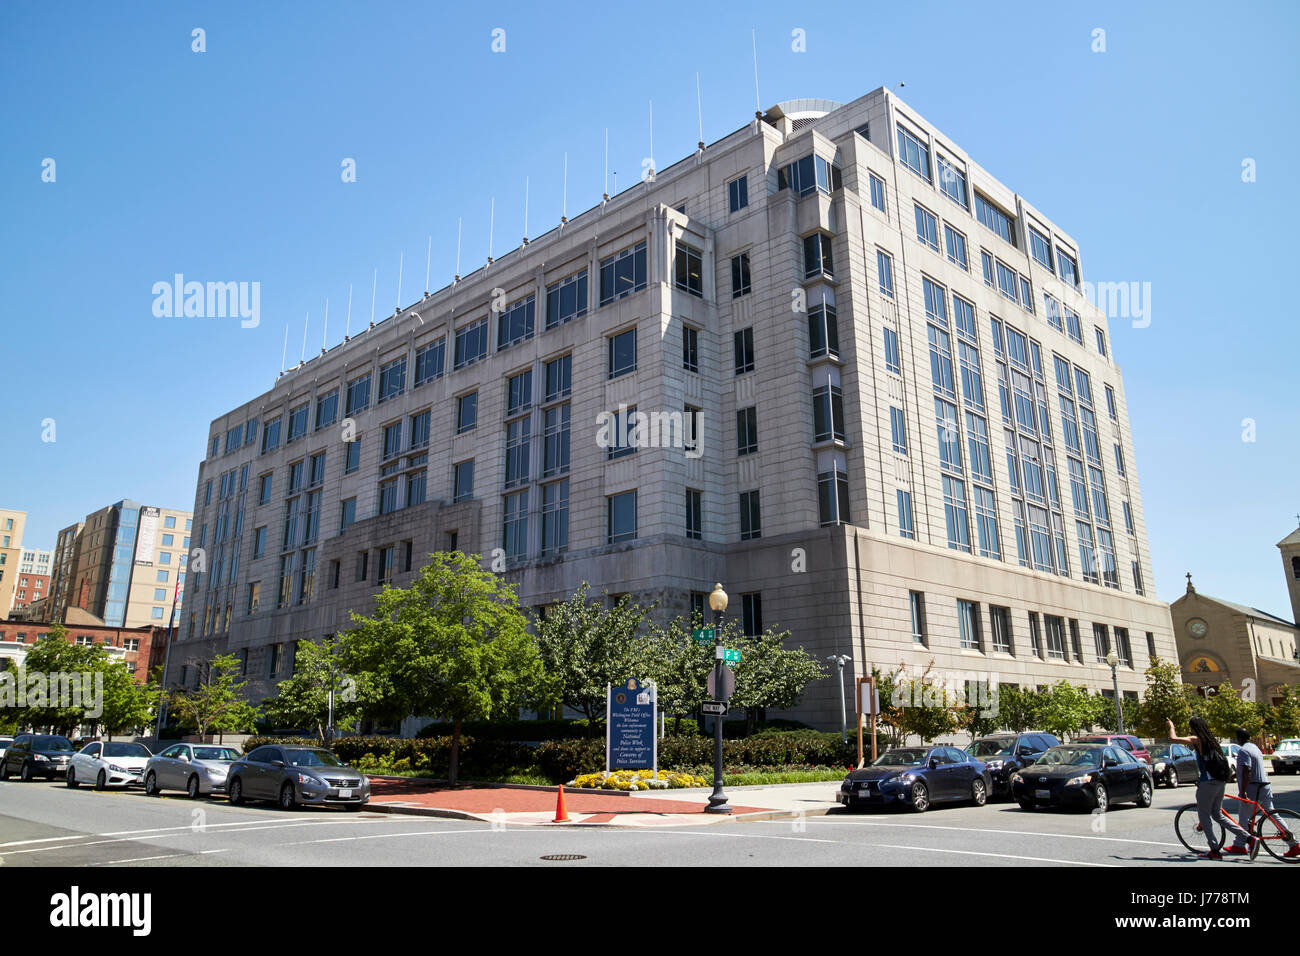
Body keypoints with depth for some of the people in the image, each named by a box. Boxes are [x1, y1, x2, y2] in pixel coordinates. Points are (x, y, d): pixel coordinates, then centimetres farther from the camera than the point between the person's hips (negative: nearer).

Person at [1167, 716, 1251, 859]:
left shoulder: (1196, 739, -9)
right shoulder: (1211, 741, 14)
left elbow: (1173, 739, -17)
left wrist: (1171, 726, 3)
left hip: (1207, 783, -8)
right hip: (1220, 782, 8)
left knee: (1204, 816, 5)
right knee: (1217, 814, 19)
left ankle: (1215, 851, 5)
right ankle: (1249, 837, 9)